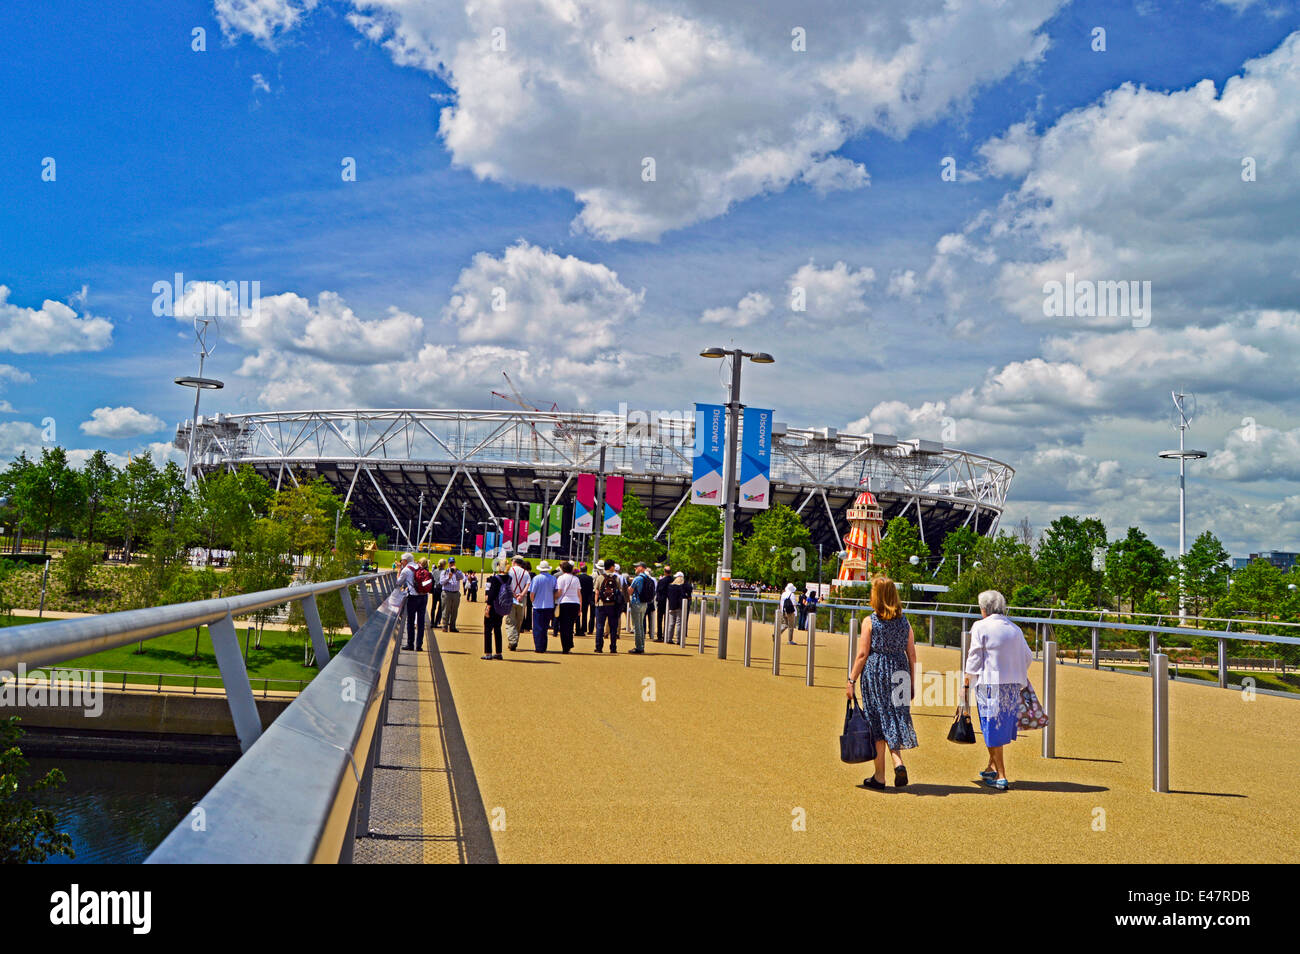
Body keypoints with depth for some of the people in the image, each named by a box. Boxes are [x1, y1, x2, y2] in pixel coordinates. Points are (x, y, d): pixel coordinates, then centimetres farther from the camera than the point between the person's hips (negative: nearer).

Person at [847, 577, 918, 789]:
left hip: (874, 673, -3)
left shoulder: (870, 622, -8)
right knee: (894, 721, 15)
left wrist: (851, 680, -1)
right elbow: (912, 656, 5)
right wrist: (912, 684, 14)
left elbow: (862, 655, -9)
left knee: (878, 724, 5)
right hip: (899, 674, 3)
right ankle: (899, 763, -6)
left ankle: (879, 777, 11)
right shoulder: (904, 622, 4)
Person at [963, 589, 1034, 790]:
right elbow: (1028, 657, 14)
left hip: (990, 684, -6)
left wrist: (966, 683, 2)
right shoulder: (1015, 629, 8)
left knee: (993, 728, 0)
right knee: (1002, 727, 18)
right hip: (1013, 684, 6)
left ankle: (1001, 777, 0)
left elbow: (974, 659, -7)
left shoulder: (981, 627, -7)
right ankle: (992, 767, 30)